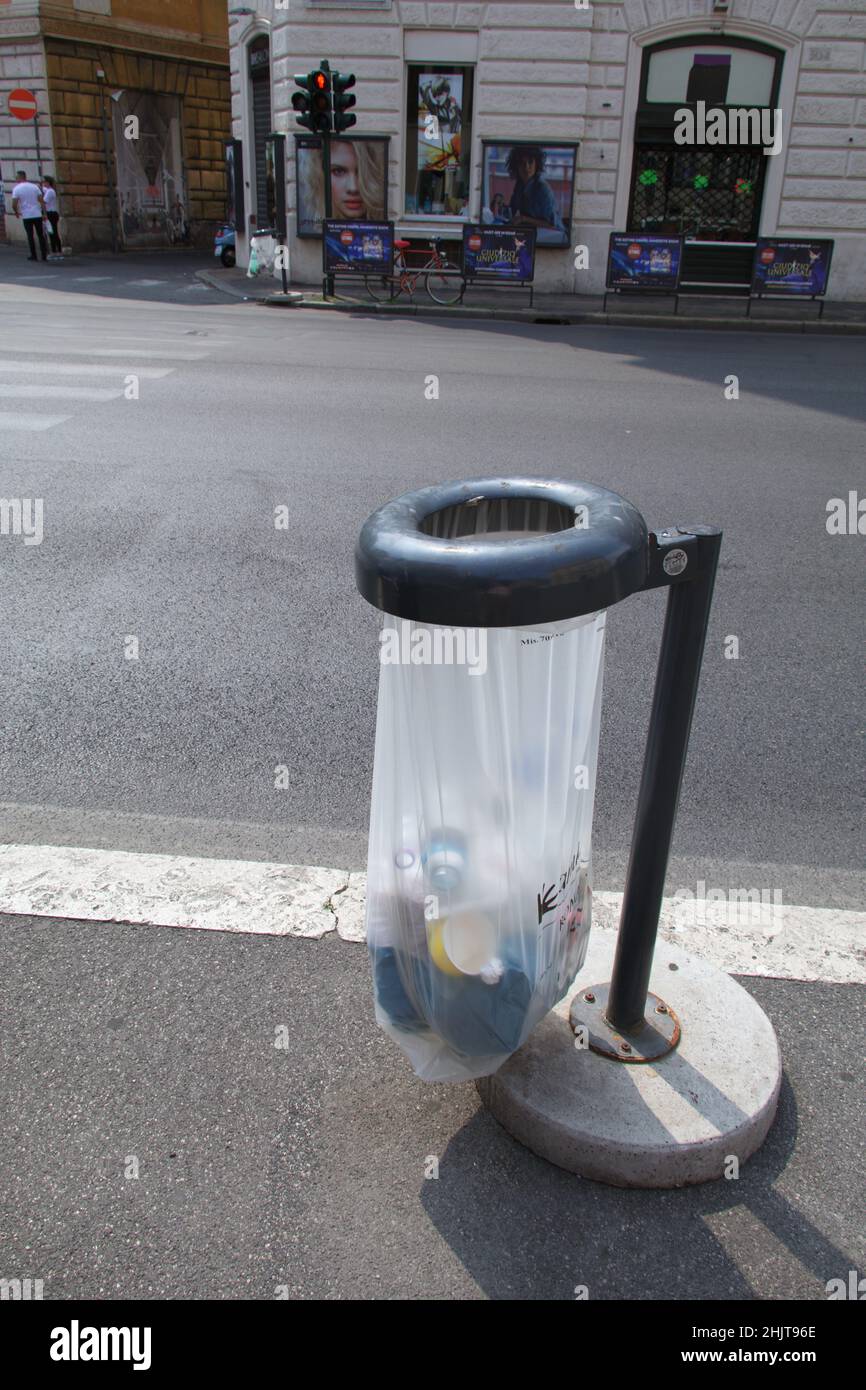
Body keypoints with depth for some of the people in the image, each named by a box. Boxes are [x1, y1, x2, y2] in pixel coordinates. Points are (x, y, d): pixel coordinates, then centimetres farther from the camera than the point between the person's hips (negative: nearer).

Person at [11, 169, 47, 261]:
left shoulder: (16, 189, -4)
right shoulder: (34, 186, 4)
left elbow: (14, 204, -9)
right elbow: (41, 200, -1)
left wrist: (16, 212, 9)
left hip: (26, 216, -2)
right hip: (37, 215, 2)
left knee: (30, 235, 6)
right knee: (40, 235, 7)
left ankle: (33, 255, 6)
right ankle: (44, 255, 4)